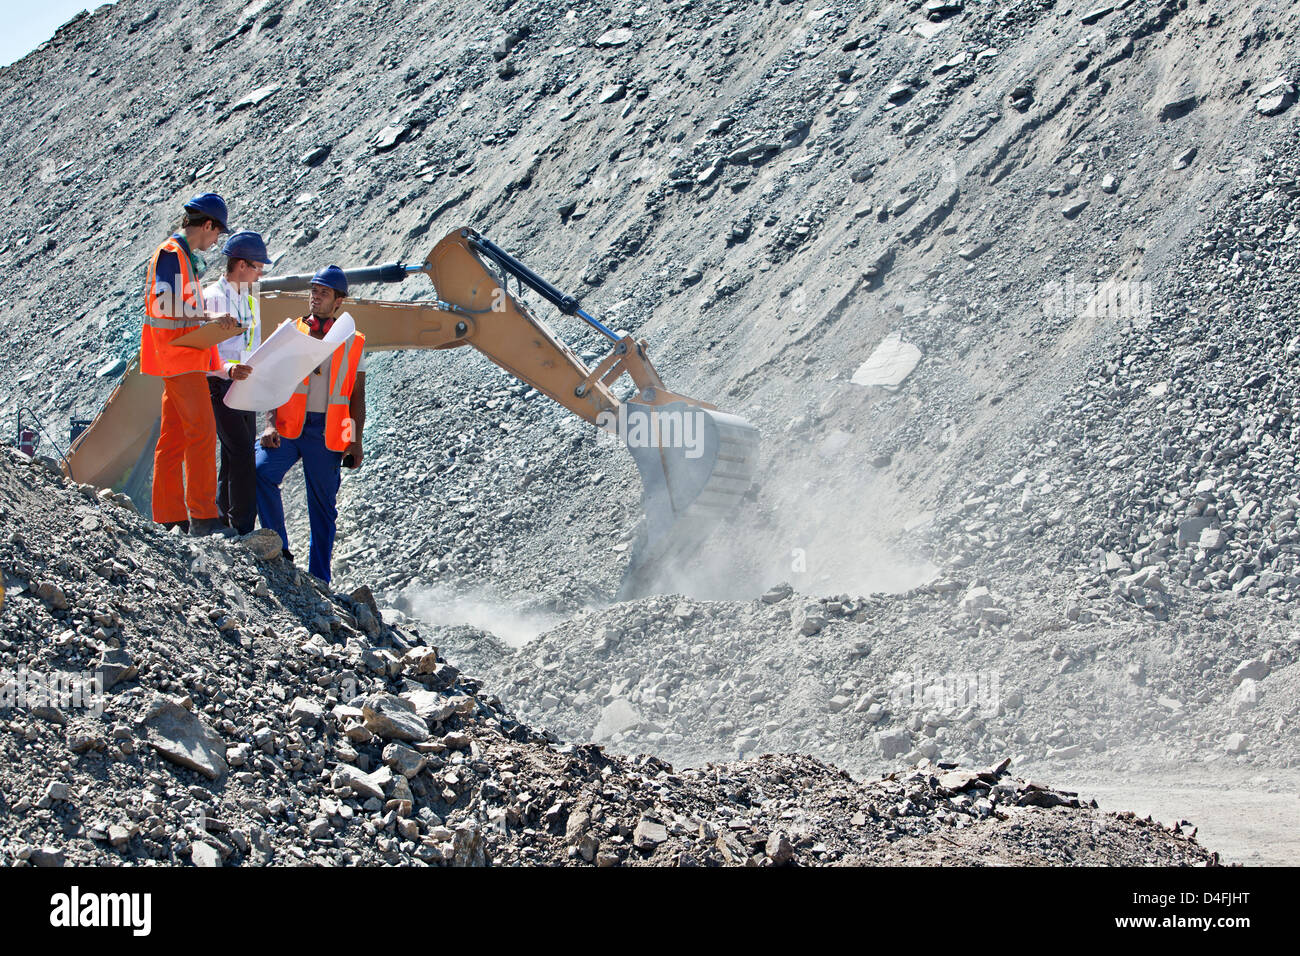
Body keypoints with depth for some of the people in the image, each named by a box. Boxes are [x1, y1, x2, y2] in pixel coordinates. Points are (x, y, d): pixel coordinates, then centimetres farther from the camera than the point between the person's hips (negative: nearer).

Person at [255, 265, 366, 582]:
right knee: (261, 470, -26)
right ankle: (279, 548, -17)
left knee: (323, 506, 3)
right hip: (288, 425, 0)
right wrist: (270, 423, -8)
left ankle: (319, 578, 11)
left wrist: (356, 441, 3)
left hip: (327, 433, 0)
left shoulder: (353, 343, 11)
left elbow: (357, 397, 11)